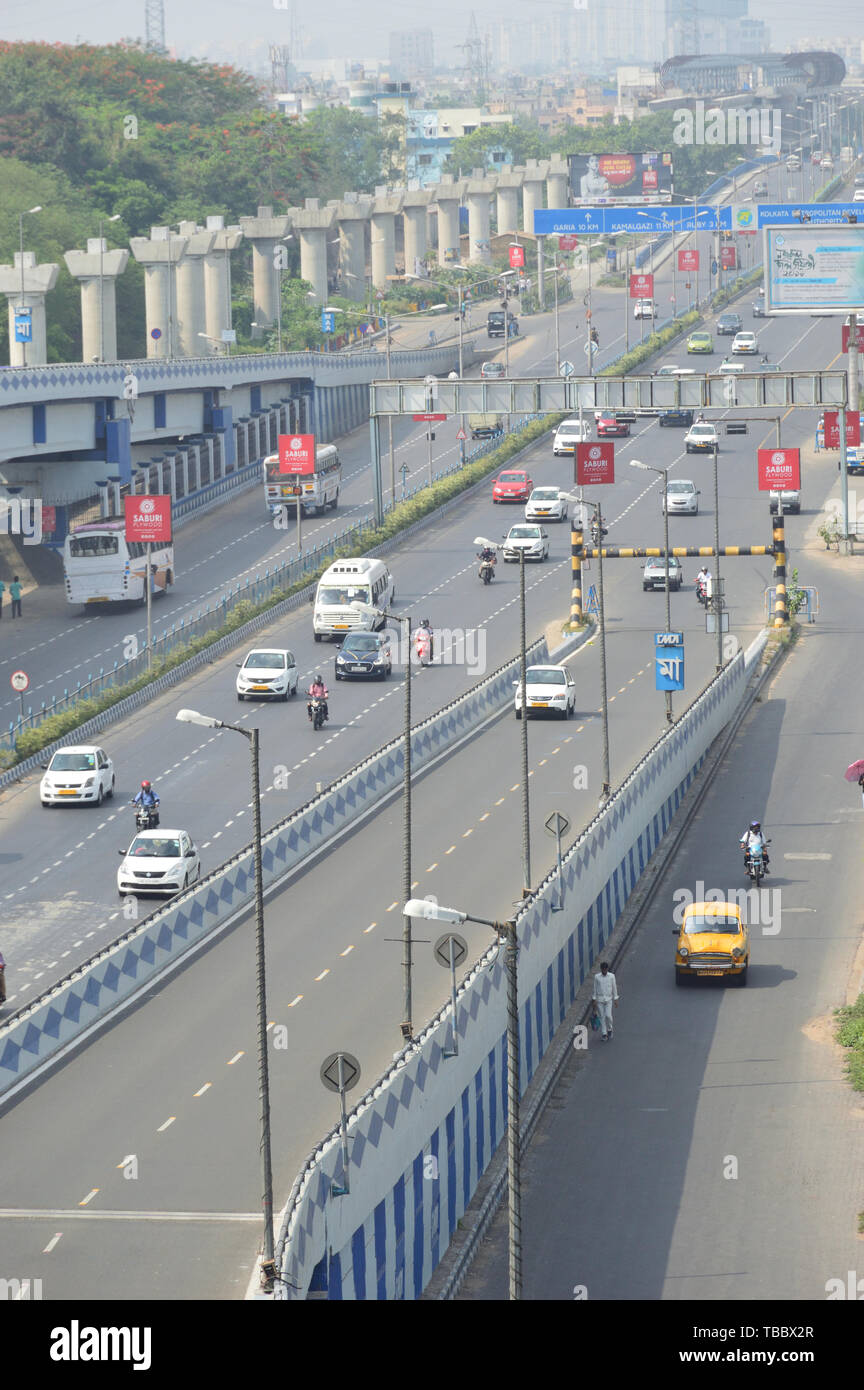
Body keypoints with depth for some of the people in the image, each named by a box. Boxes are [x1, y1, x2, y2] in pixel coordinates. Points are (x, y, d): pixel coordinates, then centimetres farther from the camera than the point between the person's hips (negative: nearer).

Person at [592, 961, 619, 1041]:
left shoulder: (611, 976, -3)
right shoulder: (597, 977, -3)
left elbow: (614, 988, 3)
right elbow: (595, 989, 2)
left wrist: (615, 1000, 3)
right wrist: (594, 1000, -1)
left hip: (608, 999, 0)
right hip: (599, 999, 0)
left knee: (608, 1015, -12)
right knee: (602, 1017, 1)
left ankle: (609, 1029, 14)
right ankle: (604, 1034, 9)